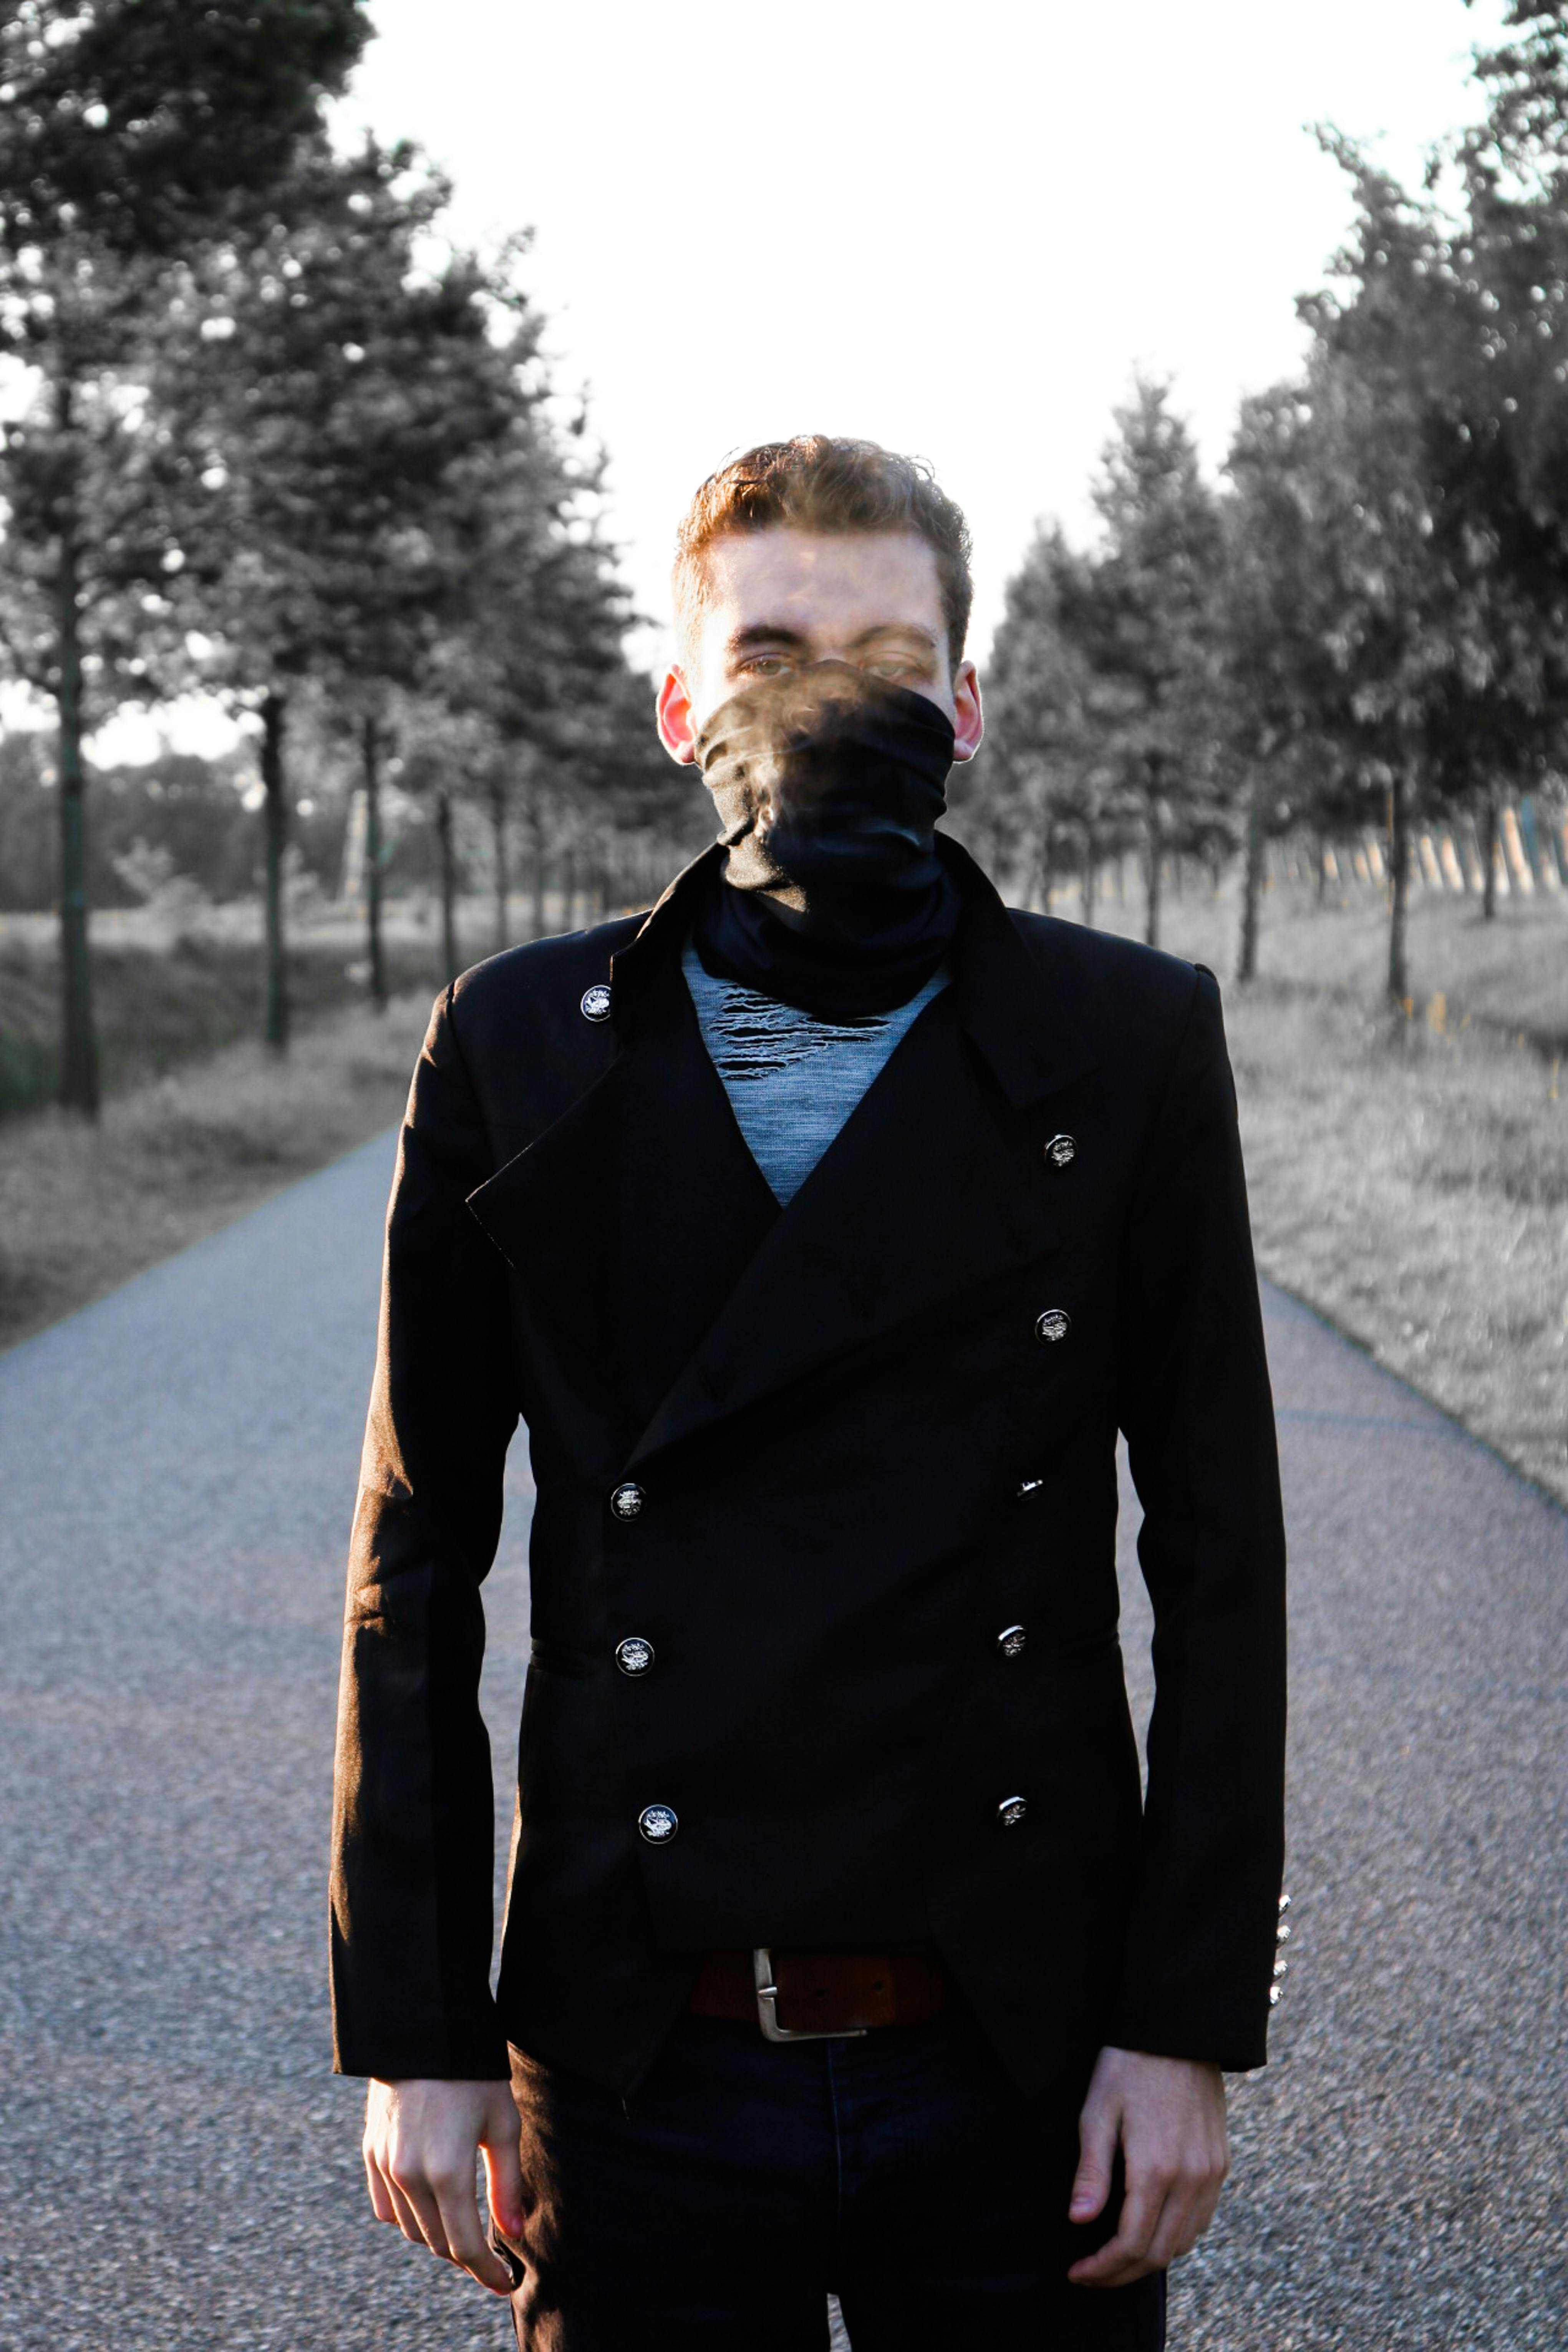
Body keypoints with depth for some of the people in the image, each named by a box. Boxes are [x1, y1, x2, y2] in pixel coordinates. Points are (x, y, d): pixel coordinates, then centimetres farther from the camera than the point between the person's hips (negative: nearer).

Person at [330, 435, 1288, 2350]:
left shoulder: (1132, 1045, 1)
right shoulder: (517, 1049, 1)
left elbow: (1217, 1557, 1)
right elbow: (419, 1561, 3)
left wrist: (1190, 2026, -3)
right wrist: (412, 2035, 0)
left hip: (1022, 2054, 0)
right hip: (638, 2071, 0)